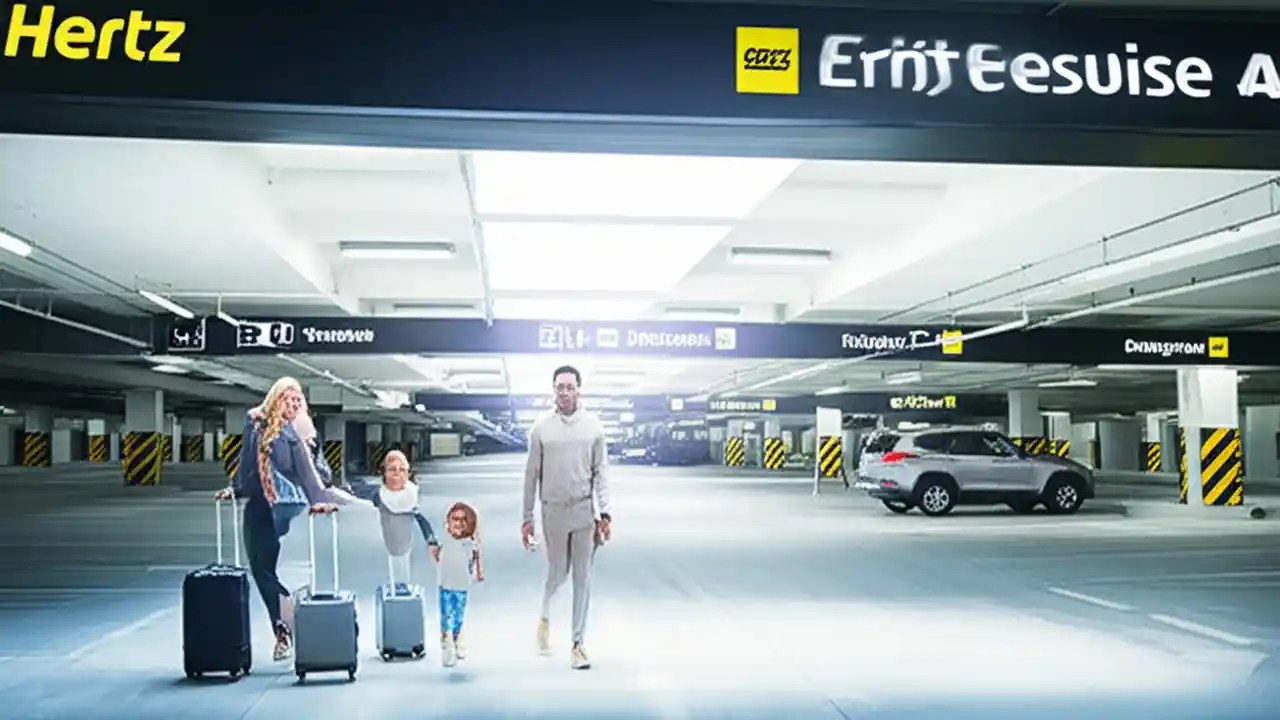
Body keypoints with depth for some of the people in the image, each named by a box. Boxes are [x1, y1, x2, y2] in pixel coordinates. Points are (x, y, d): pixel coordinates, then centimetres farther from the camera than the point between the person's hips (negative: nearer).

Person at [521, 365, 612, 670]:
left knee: (583, 578, 3)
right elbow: (531, 475, 3)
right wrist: (527, 518, 3)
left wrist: (605, 512, -5)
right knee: (557, 573, 6)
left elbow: (600, 472, 3)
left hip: (585, 511, 1)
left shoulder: (593, 425, 2)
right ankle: (545, 617, 37)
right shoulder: (541, 428, -1)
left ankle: (578, 644, 12)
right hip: (554, 510, -1)